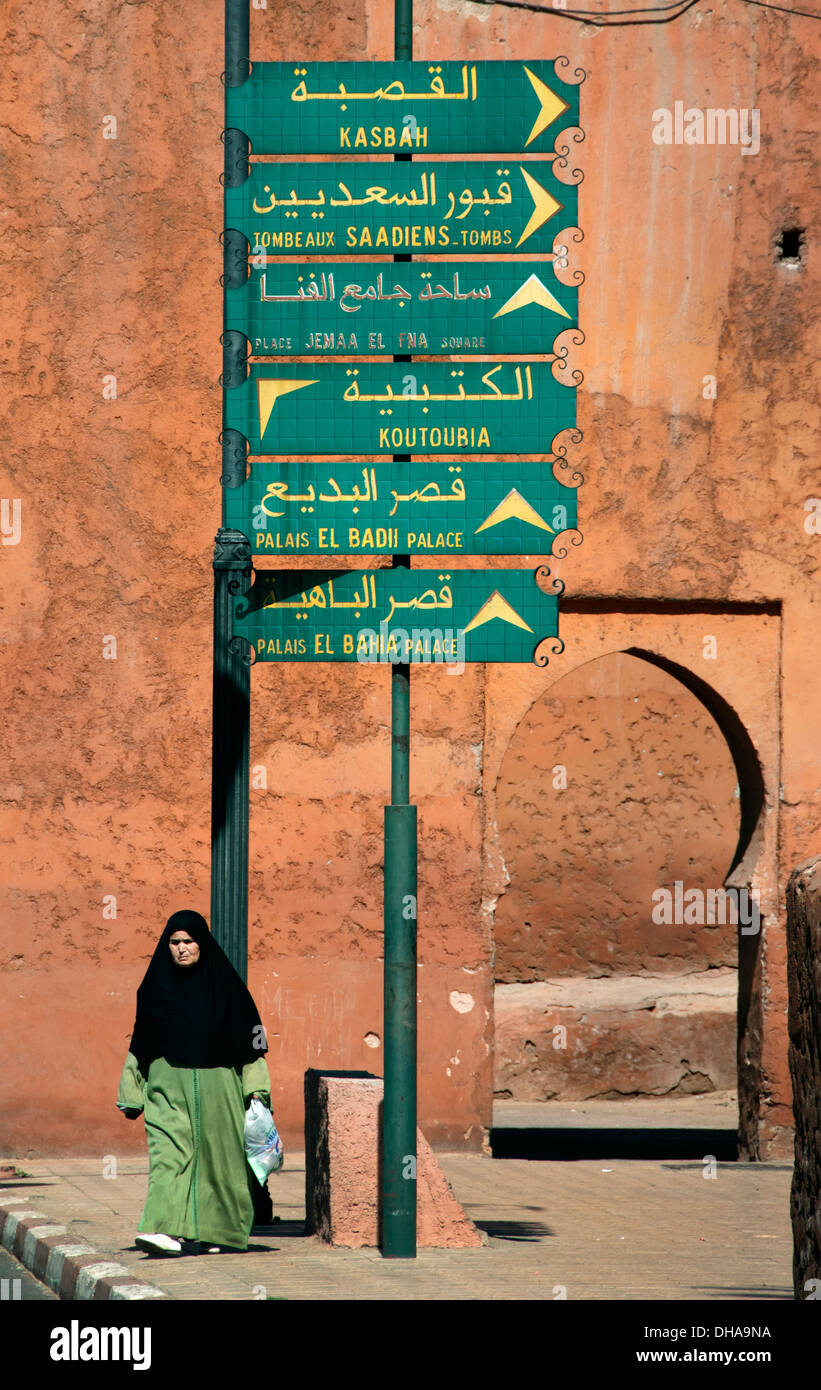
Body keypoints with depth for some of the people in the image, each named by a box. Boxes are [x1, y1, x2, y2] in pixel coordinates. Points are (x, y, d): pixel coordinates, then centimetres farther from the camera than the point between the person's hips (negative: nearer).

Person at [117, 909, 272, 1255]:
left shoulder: (224, 983, 3)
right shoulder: (157, 985, 7)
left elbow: (248, 1037, 4)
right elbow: (140, 1042, 10)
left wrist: (255, 1089, -2)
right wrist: (132, 1096, 8)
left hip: (216, 1085, 0)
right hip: (169, 1084, 0)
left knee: (216, 1152, 3)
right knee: (168, 1150, -13)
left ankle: (215, 1230, 17)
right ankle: (164, 1230, -22)